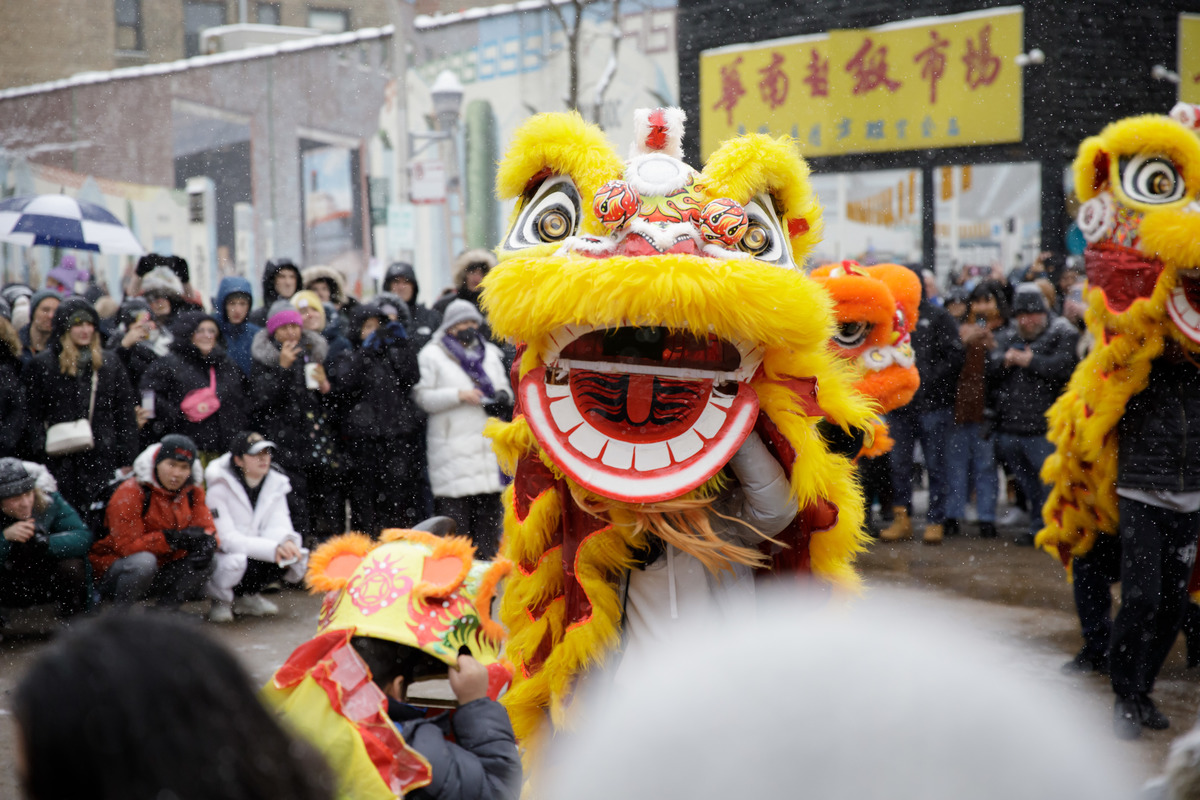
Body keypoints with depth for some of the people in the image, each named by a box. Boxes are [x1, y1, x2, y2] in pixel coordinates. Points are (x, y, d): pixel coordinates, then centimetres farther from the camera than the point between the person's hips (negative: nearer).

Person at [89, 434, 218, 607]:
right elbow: (127, 545, -23)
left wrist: (207, 545, -25)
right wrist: (176, 538, -28)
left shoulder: (193, 492, 3)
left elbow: (207, 529, 1)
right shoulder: (129, 494, -17)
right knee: (144, 561, -36)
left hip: (163, 572, 6)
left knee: (207, 563, -13)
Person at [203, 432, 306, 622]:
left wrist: (287, 541, -31)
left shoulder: (275, 484, 3)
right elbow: (226, 538, -25)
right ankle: (221, 599, -4)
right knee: (246, 563, -37)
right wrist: (272, 549, -37)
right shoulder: (220, 488, -15)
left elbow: (278, 526, -5)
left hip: (258, 552, 6)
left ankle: (247, 596, 6)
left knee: (298, 558, -17)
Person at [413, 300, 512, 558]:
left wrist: (502, 398, 0)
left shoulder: (490, 353, 19)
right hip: (452, 446, -5)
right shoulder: (432, 355, 3)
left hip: (489, 444, 5)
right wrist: (458, 395, -13)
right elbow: (422, 396, -4)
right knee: (455, 507, -9)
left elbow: (505, 389, 23)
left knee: (489, 505, 5)